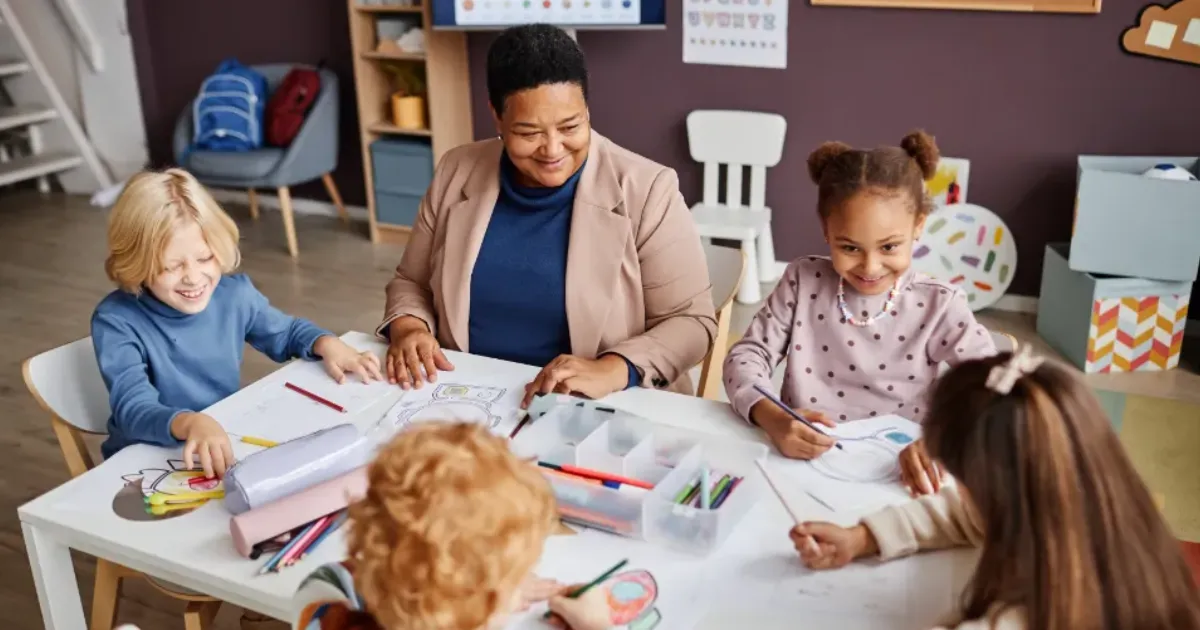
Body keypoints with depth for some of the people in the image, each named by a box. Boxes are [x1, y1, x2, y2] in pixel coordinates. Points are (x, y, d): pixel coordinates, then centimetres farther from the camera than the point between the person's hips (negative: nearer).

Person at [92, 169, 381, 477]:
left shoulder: (235, 294, -2)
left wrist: (327, 344, -3)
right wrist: (189, 423, -49)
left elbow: (288, 333, 18)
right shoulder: (116, 320, -16)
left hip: (227, 448, 5)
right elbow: (133, 409, -29)